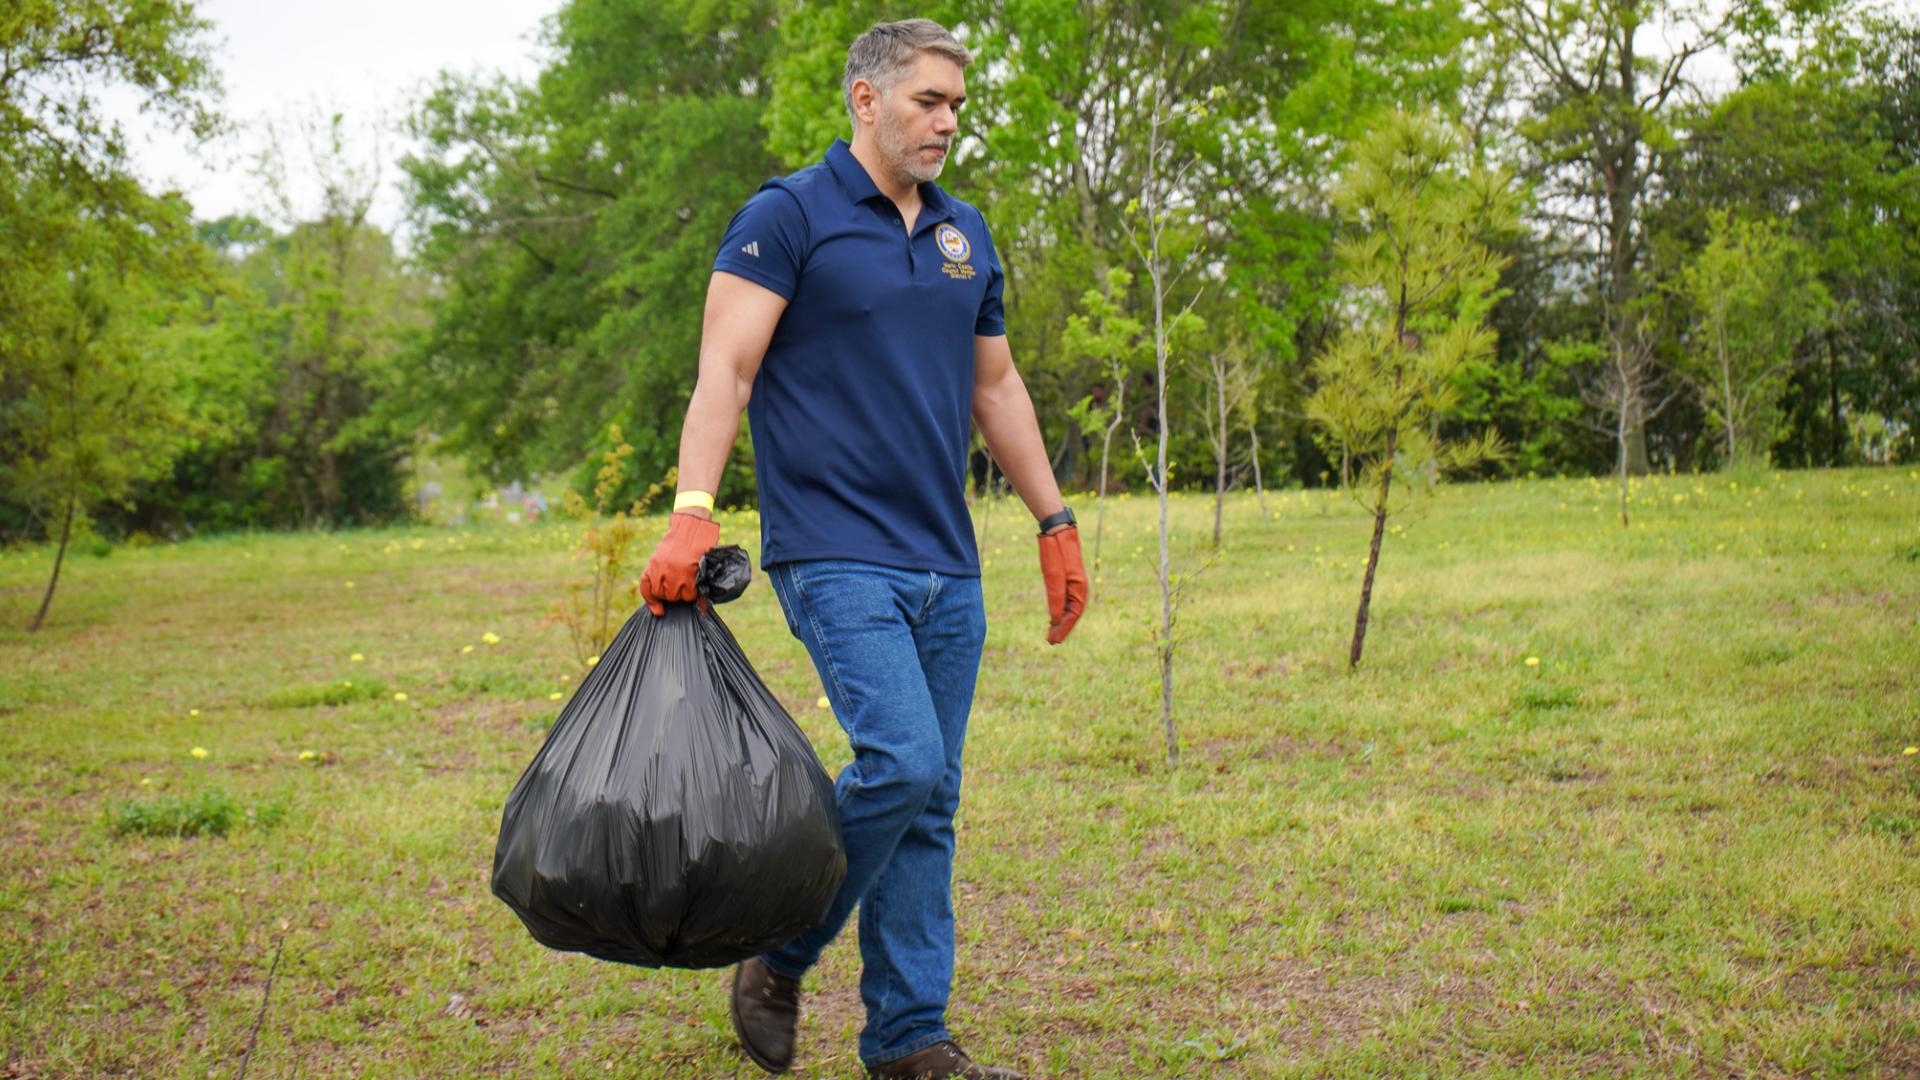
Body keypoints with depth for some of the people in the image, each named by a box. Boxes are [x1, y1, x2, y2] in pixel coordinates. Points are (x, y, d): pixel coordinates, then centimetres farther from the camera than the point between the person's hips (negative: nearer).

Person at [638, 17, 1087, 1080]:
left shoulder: (965, 236, 16)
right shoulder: (789, 215, -4)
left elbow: (996, 386, 24)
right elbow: (725, 368, -12)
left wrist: (1056, 523, 23)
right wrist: (693, 511, -25)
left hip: (946, 566, 7)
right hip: (837, 554, -7)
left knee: (931, 801, 6)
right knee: (900, 763, -19)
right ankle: (779, 961, 4)